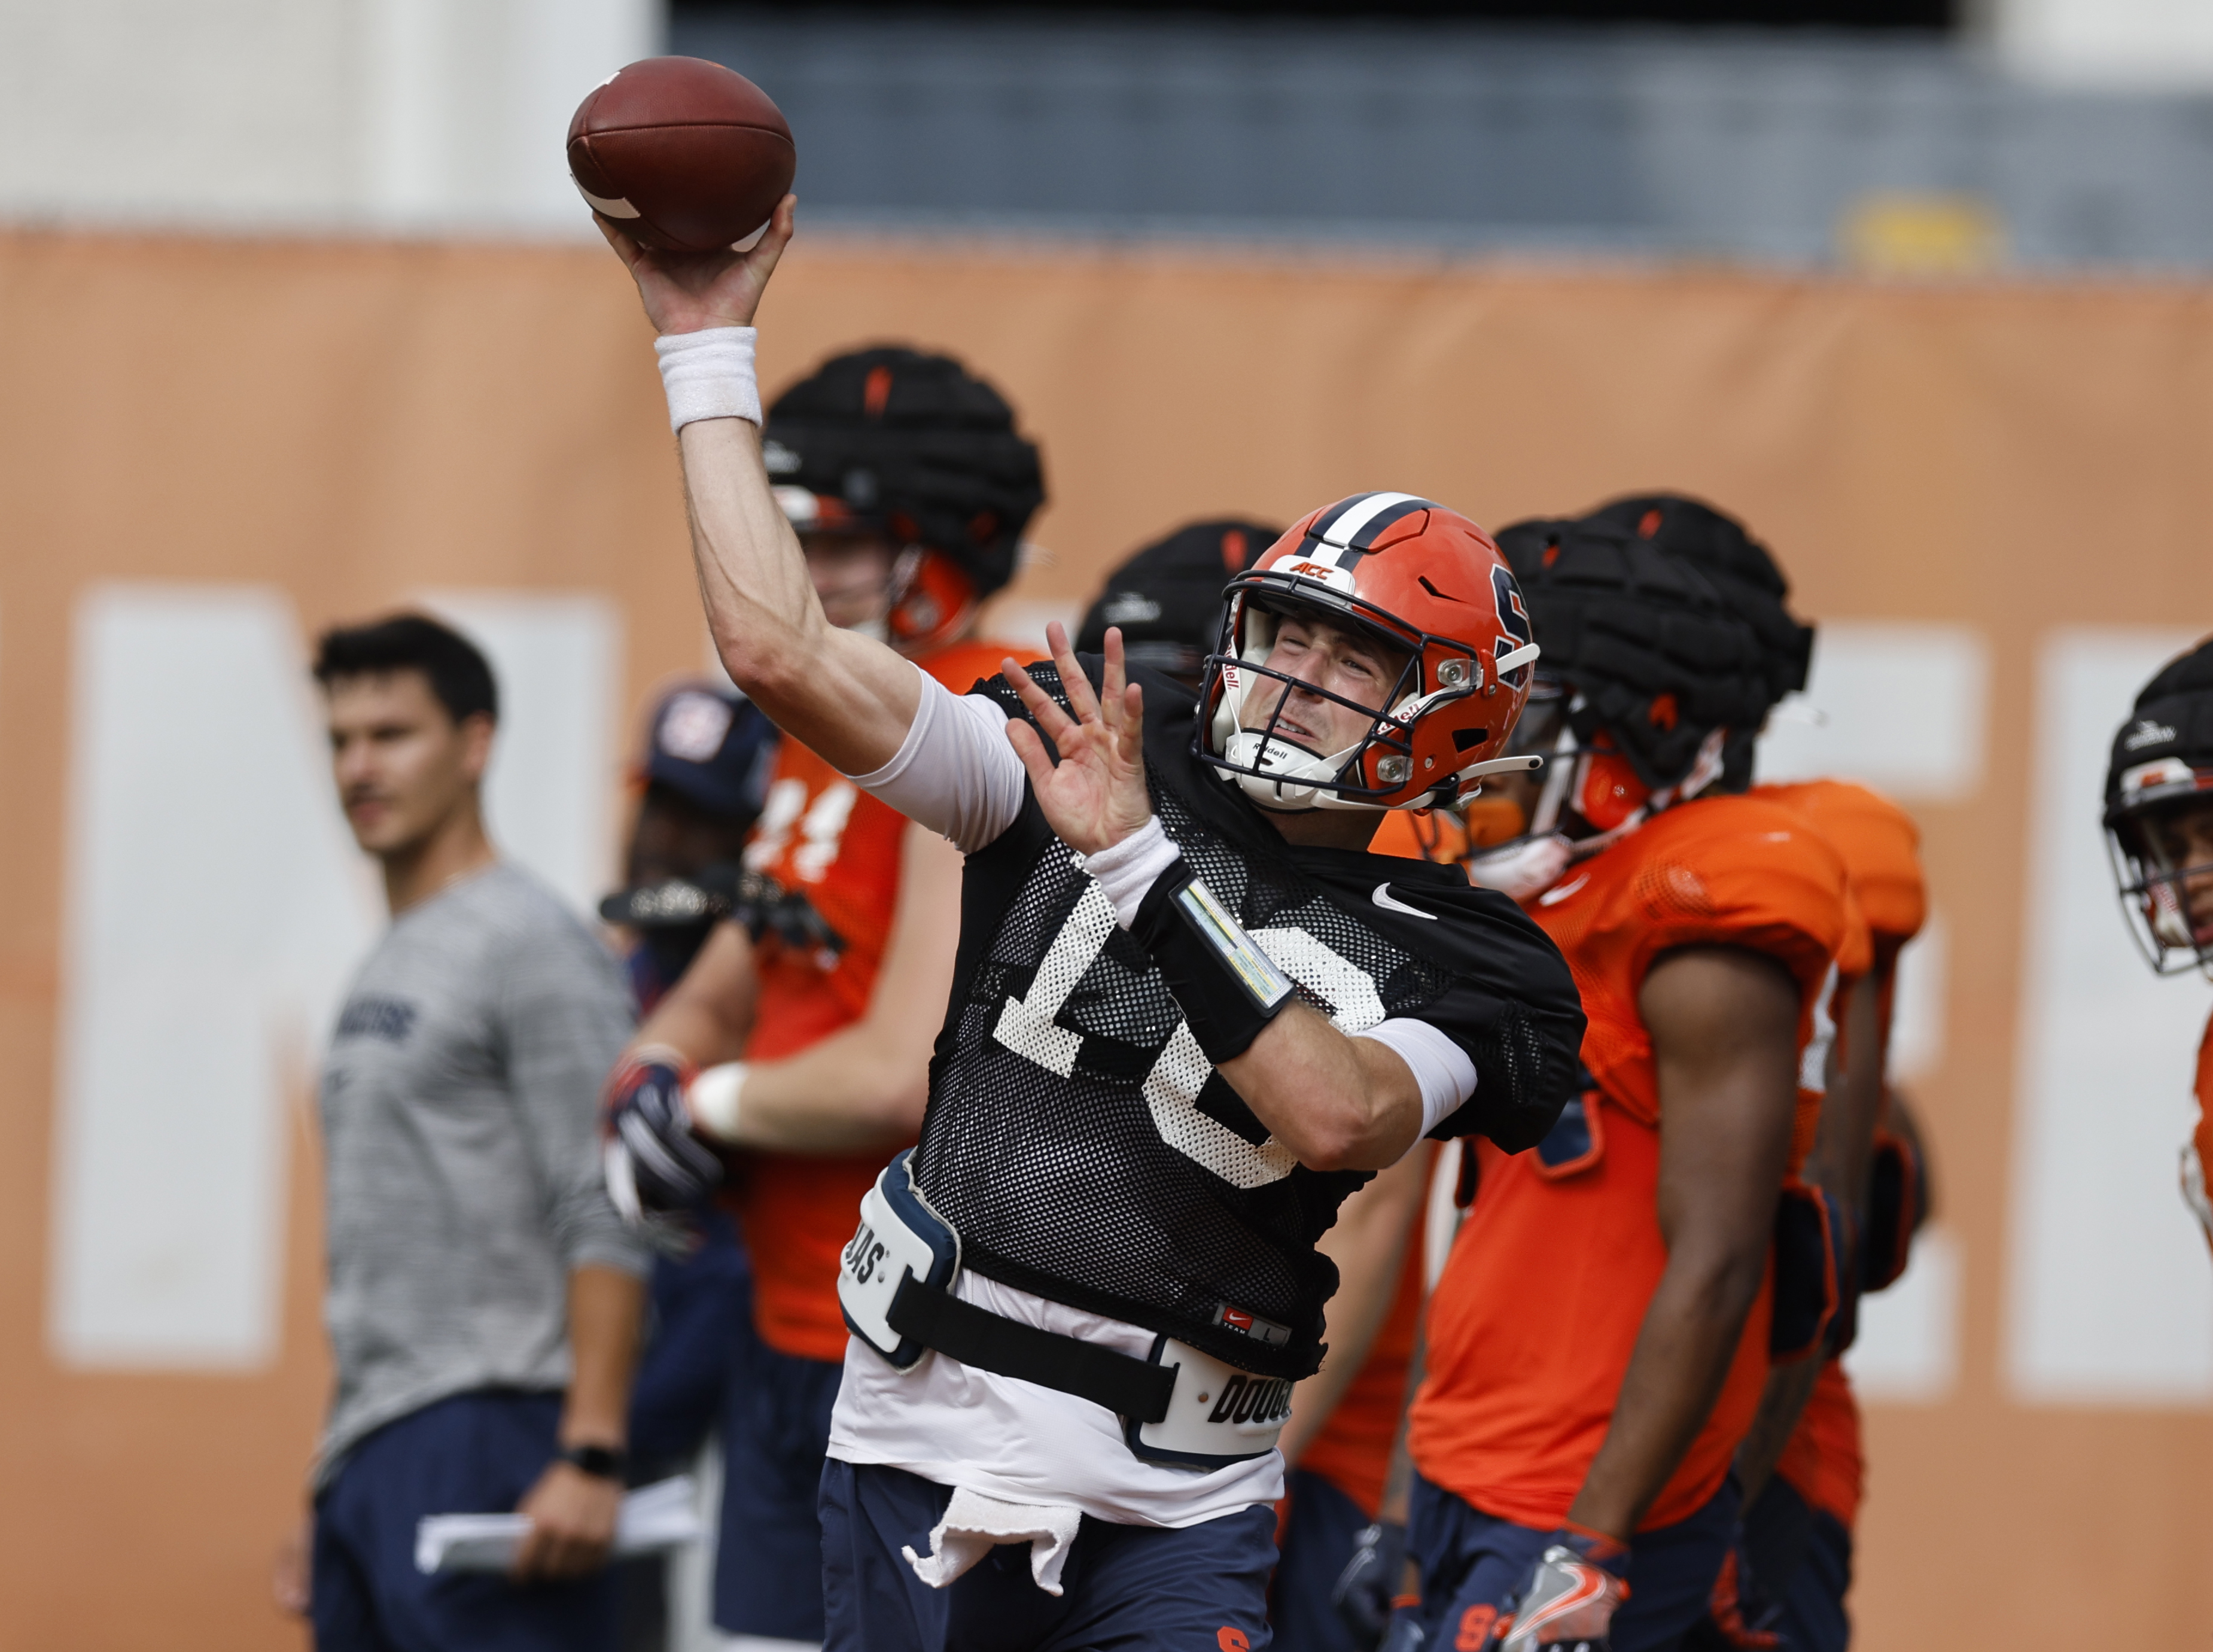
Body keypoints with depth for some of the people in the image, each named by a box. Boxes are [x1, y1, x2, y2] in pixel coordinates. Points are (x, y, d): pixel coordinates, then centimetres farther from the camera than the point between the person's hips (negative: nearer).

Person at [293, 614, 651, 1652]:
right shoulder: (383, 971, 22)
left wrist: (590, 1457, -22)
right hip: (367, 1451, 10)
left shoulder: (531, 946, -7)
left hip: (479, 1439, -10)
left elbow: (602, 1226, -15)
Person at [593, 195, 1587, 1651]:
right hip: (921, 1460, 2)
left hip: (1178, 1518, -2)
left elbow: (1337, 1116, -21)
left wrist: (1140, 862, -22)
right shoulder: (1080, 763, 5)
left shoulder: (1439, 959, 0)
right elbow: (782, 649, -2)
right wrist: (709, 349, -2)